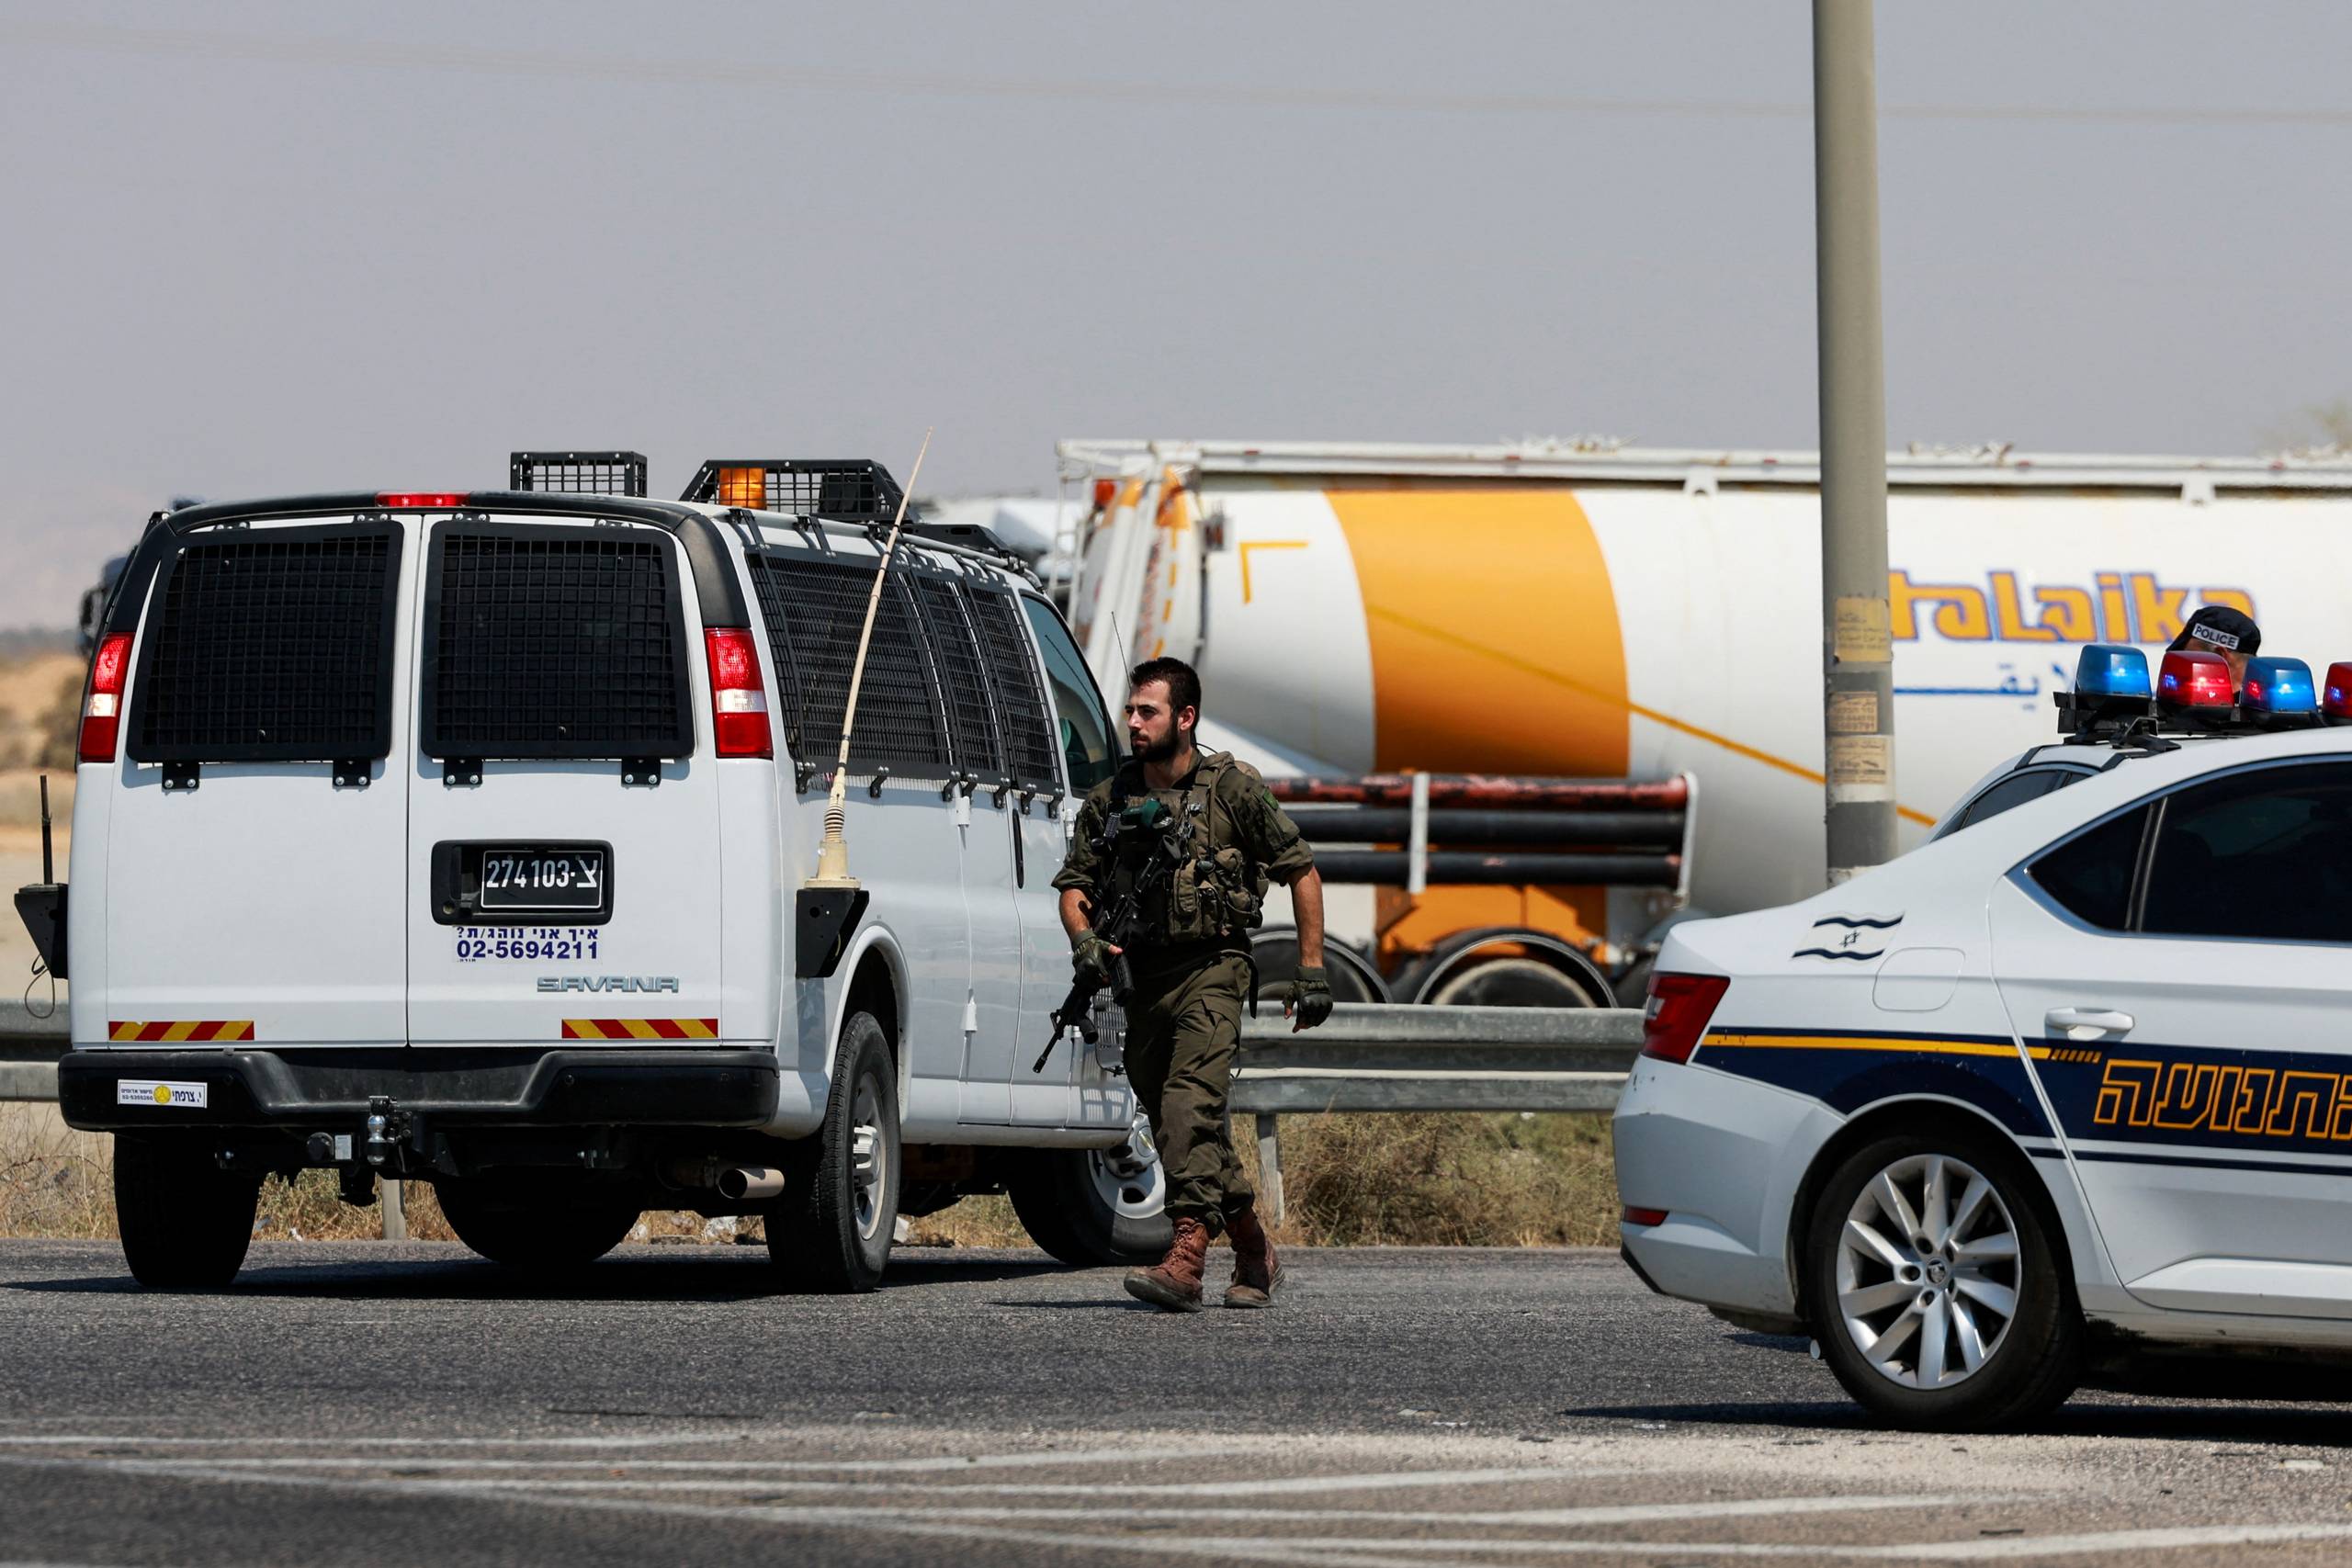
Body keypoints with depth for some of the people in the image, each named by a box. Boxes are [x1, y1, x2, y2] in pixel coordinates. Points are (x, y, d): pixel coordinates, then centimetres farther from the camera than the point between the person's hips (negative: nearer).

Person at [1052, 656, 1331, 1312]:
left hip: (1211, 969, -6)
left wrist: (1312, 971, -1)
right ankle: (1255, 1255, 27)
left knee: (1191, 1103, -23)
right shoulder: (1109, 798, 8)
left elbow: (1301, 872, 2)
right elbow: (1074, 883, 13)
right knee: (1169, 1119, 11)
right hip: (1142, 975, 6)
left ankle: (1186, 1256, -34)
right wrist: (1084, 939, -10)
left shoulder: (1233, 787, -5)